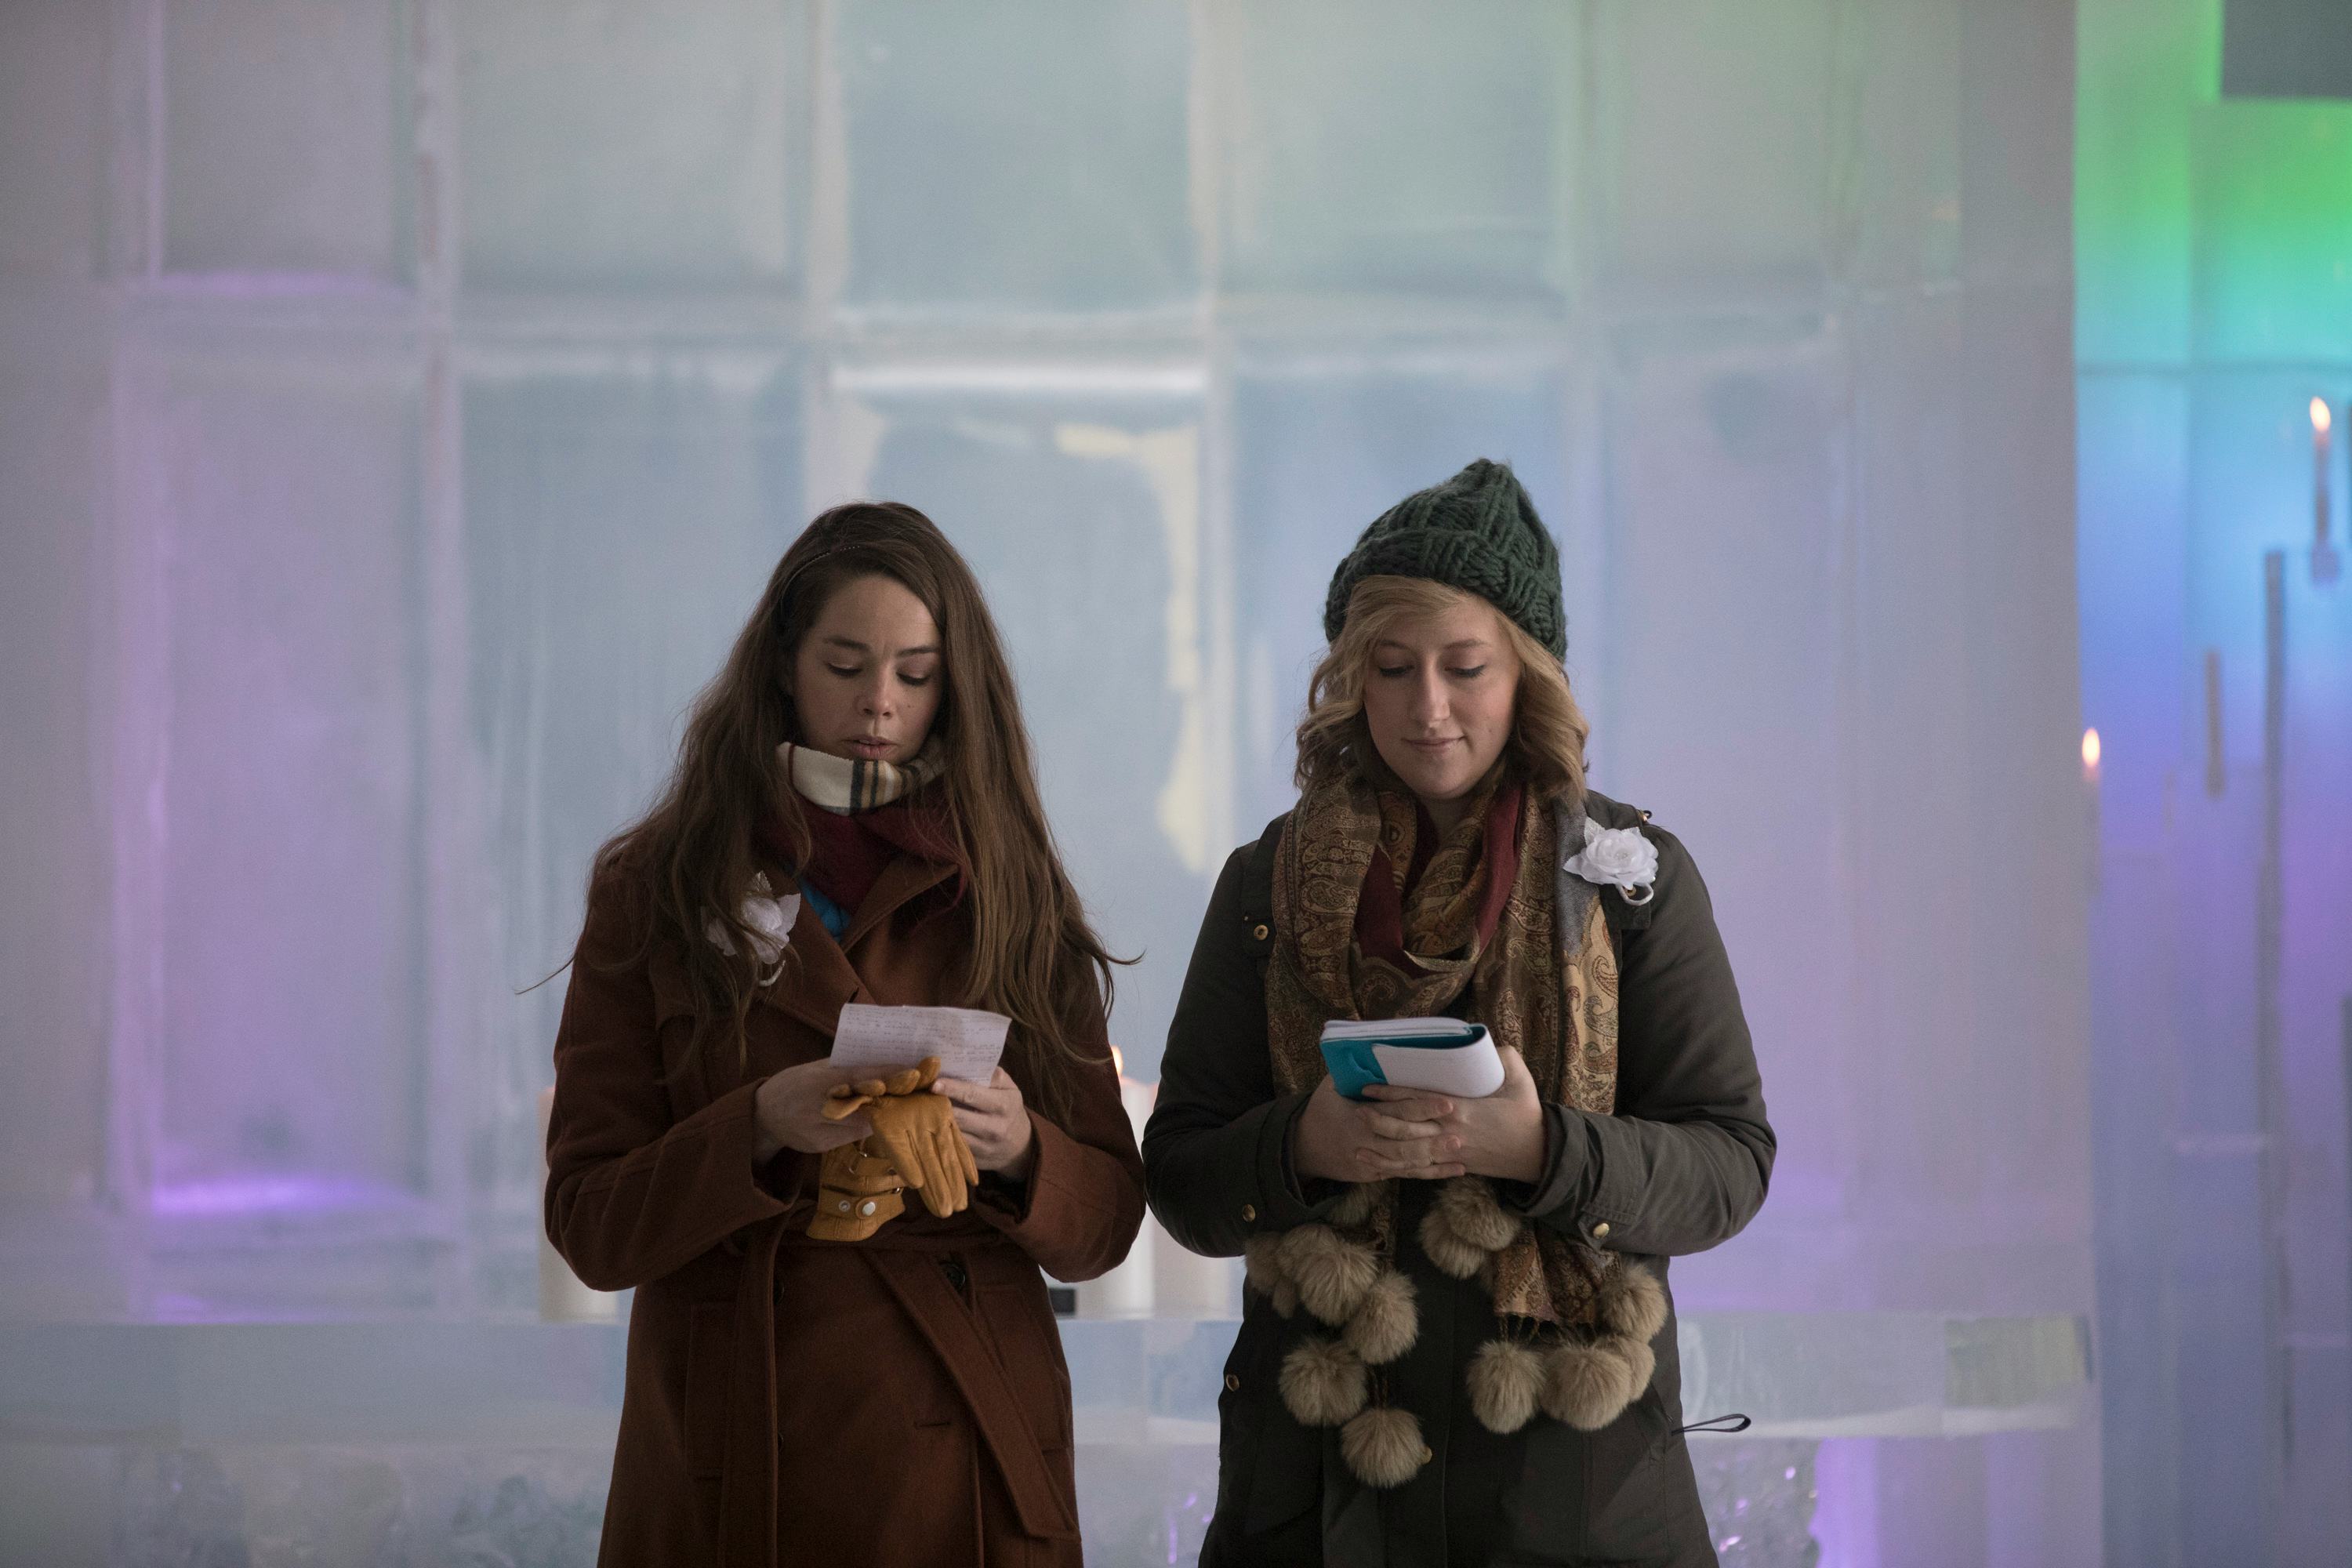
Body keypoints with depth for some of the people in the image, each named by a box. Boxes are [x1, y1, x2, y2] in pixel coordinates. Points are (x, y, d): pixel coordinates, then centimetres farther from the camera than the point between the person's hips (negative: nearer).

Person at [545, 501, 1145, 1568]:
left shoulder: (1008, 898, 7)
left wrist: (1018, 1151, -16)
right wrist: (760, 1129, -21)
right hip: (735, 1474, -1)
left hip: (967, 1474, 2)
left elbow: (1106, 1221, 4)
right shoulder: (655, 891, 2)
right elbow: (589, 1226, -5)